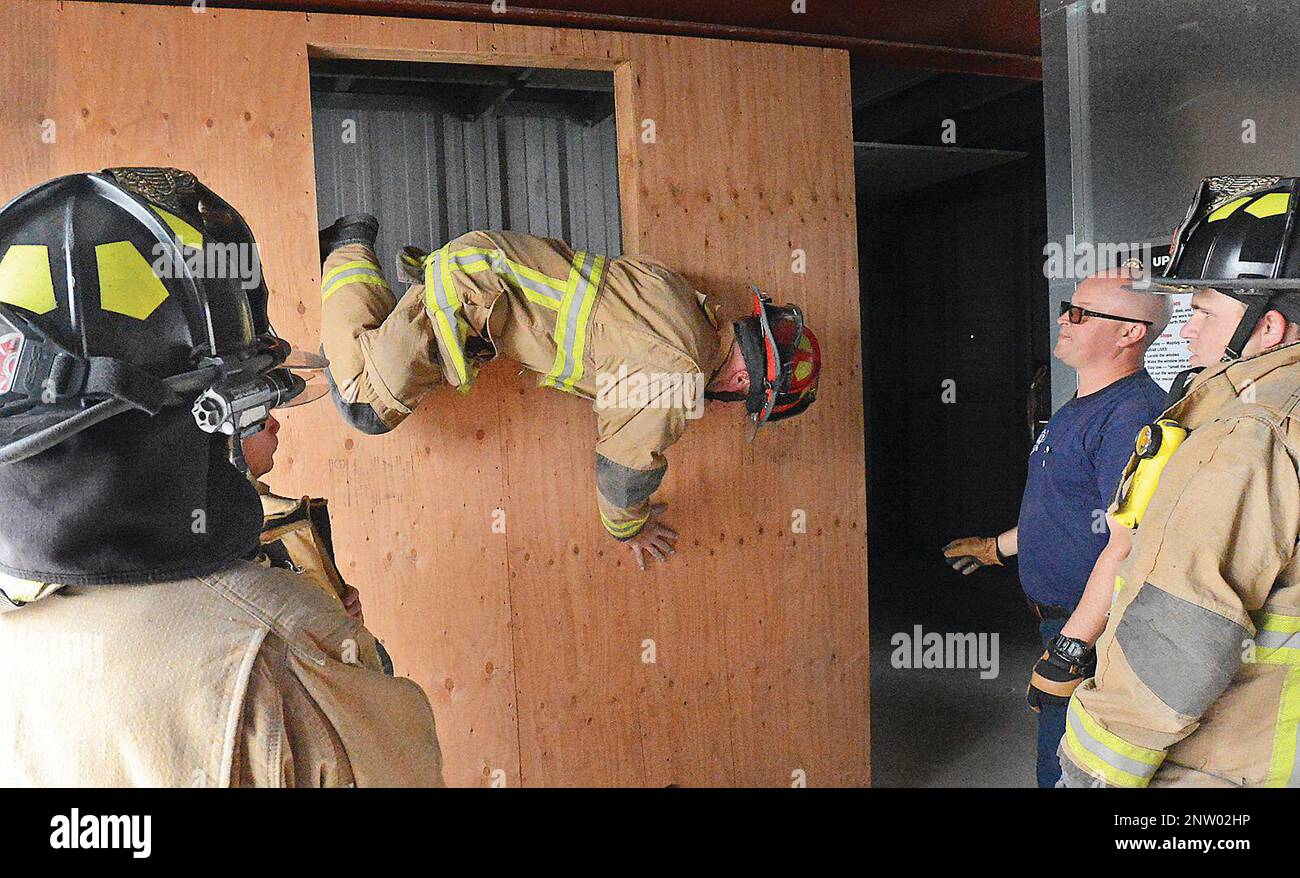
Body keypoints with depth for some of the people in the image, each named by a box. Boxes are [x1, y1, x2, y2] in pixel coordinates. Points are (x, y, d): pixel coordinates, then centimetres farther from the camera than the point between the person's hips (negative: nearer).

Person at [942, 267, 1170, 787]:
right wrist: (995, 548, 31)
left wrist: (1069, 652, -28)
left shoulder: (1132, 416, -22)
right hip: (1063, 622, 10)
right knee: (1059, 762, 21)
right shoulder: (1081, 408, 12)